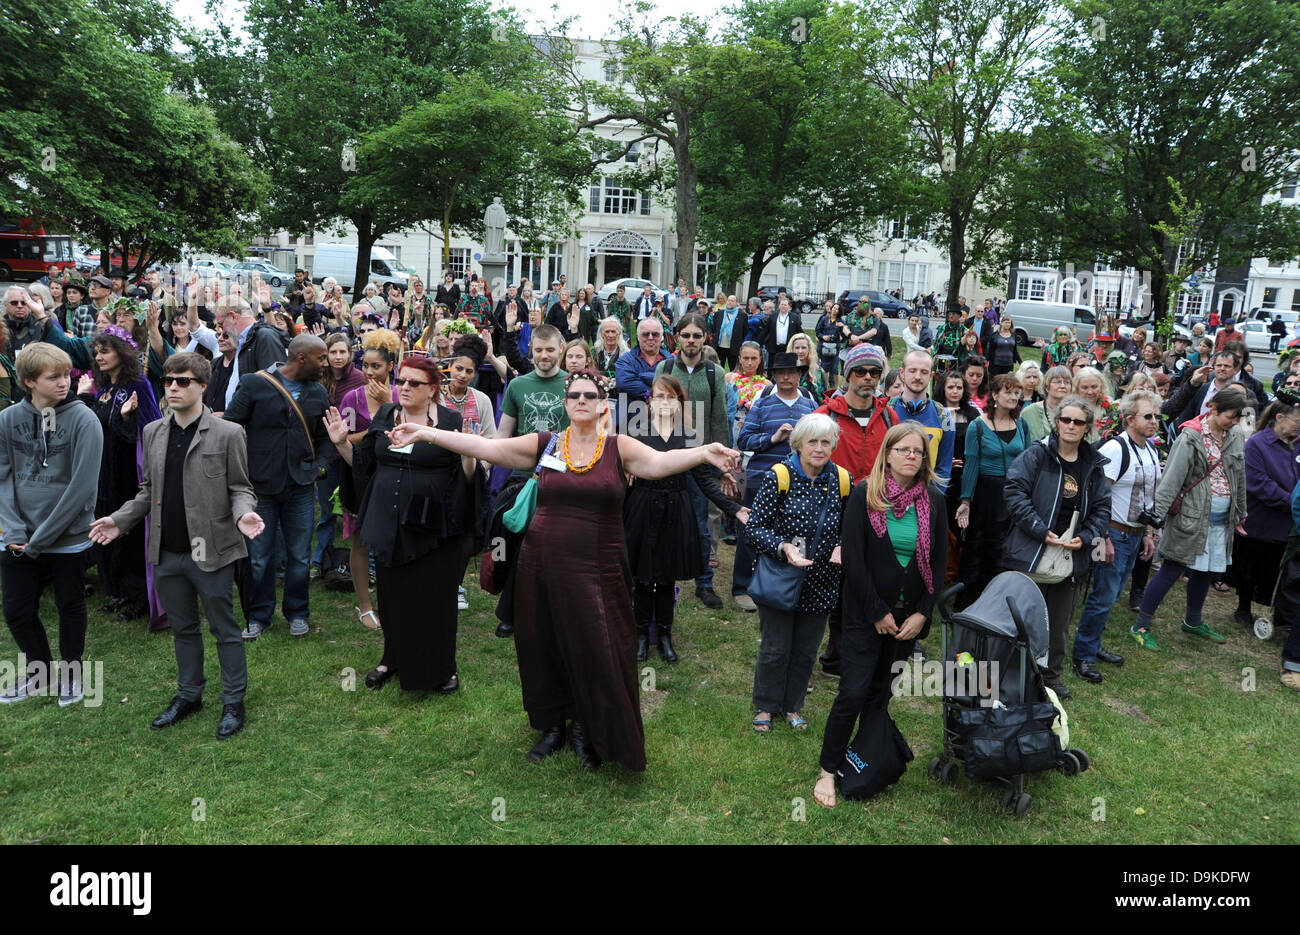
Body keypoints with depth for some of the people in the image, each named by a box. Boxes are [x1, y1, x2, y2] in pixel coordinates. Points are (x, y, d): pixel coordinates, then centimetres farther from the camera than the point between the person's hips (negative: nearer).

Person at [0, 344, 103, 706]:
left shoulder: (83, 420, -12)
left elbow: (82, 486, -15)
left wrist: (40, 538, -14)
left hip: (68, 538, -3)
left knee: (70, 608, 13)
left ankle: (69, 673, 35)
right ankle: (40, 671, 37)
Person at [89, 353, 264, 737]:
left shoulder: (226, 433, -9)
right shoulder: (153, 432, 8)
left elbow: (240, 488, -6)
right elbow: (149, 489, 16)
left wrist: (243, 514, -26)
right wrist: (120, 519, 4)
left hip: (210, 551, -5)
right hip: (167, 552, 5)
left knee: (224, 629, 6)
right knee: (182, 628, 19)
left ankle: (233, 702, 20)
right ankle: (189, 695, 36)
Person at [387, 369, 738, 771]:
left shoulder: (619, 447, -1)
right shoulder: (544, 444, 4)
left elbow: (659, 461, -18)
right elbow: (485, 447, 0)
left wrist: (703, 452, -37)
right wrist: (425, 433, -6)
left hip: (597, 570, -2)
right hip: (542, 565, 2)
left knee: (596, 655, 2)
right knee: (545, 648, 12)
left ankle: (585, 731, 28)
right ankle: (553, 726, 35)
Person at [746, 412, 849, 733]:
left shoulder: (842, 480, -3)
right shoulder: (778, 477, -14)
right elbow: (754, 526, -13)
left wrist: (842, 547, -11)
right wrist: (783, 547, -27)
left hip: (820, 584, 3)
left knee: (806, 651, 15)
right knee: (775, 649, 8)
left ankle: (793, 706, 37)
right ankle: (765, 706, 32)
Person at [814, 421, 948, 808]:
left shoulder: (933, 501, 2)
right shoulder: (864, 495, -9)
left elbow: (939, 561, 5)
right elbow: (852, 558, -11)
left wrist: (922, 613, -4)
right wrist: (878, 613, -11)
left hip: (910, 614, 3)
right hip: (866, 613, -3)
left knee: (881, 693, 12)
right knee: (853, 693, -5)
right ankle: (828, 772, 9)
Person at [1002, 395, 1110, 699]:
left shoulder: (1093, 464, 7)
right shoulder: (1036, 454, -8)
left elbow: (1102, 507, 11)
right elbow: (1015, 493, -15)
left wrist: (1086, 537, -5)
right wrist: (1042, 532, -19)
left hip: (1072, 556, 5)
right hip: (1032, 553, -5)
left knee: (1060, 622, 16)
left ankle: (1051, 676, 33)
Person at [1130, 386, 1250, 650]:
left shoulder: (1235, 437, 7)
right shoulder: (1191, 436, -13)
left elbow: (1240, 479, 18)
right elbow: (1171, 478, -16)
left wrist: (1239, 515, 23)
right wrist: (1157, 515, -21)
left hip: (1221, 517, 7)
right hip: (1191, 516, -7)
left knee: (1204, 571, 18)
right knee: (1172, 570, -5)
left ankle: (1193, 622, 37)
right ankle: (1141, 626, 4)